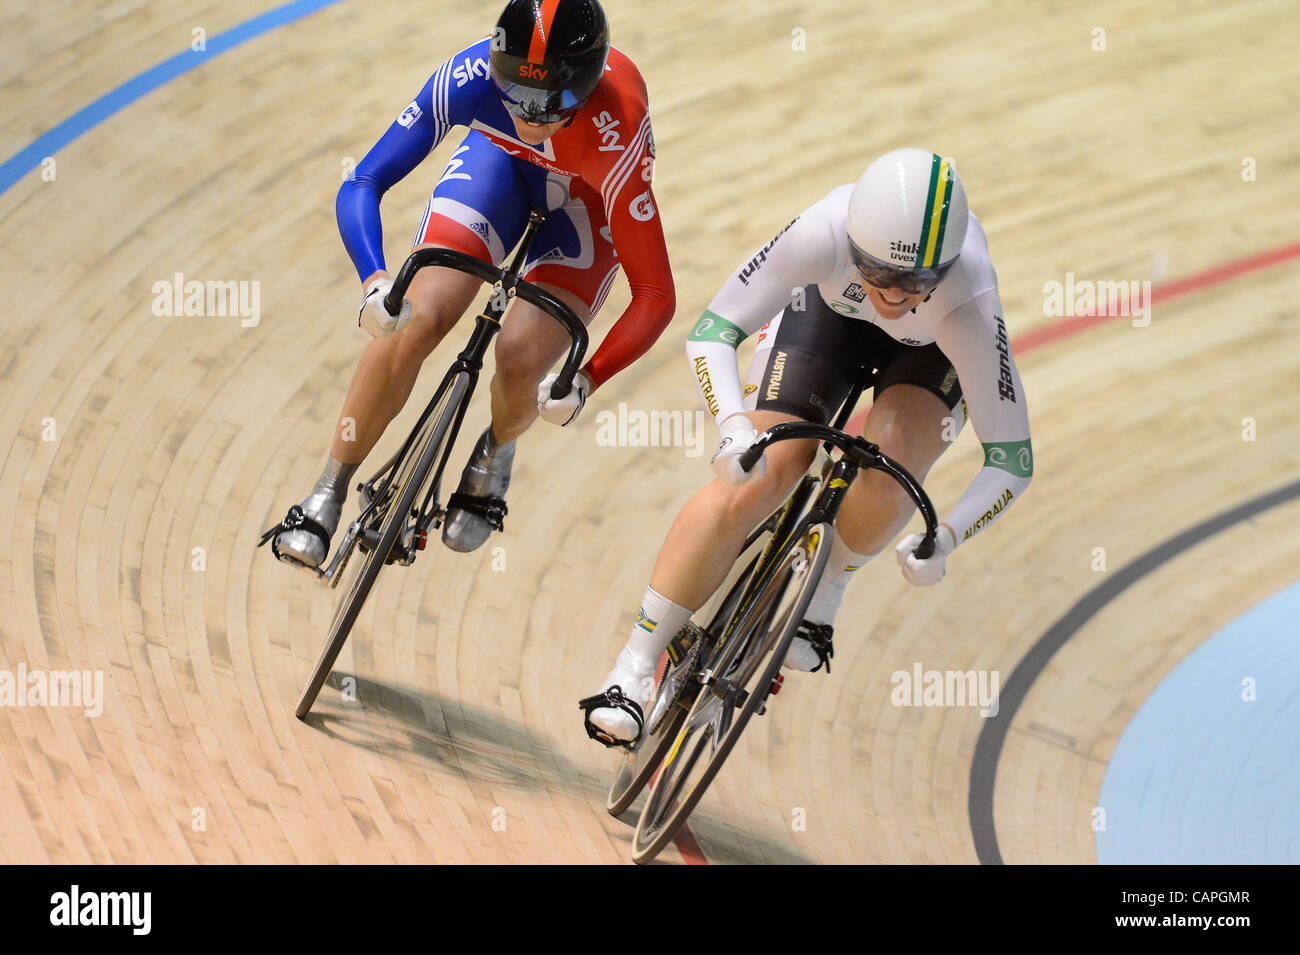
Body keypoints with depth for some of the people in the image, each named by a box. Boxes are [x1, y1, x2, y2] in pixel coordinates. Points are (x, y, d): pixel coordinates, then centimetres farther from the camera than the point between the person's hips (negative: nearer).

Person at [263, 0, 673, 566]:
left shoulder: (616, 142, -42)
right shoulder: (469, 79, -37)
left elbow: (654, 296, -34)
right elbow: (361, 186, -32)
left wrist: (587, 379, -42)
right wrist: (376, 282, -49)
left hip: (590, 199, -2)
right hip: (502, 159, 2)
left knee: (520, 359, -20)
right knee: (418, 320, -17)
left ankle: (497, 451, 19)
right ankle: (325, 500, -2)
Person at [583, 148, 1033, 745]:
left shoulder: (967, 303, -42)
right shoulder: (825, 232, -42)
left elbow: (1012, 459, -34)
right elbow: (711, 331, -33)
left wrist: (945, 538, -48)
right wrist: (733, 424, -51)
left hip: (931, 351, 0)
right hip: (828, 306, 1)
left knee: (893, 455, -31)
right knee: (756, 478, -17)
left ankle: (827, 590, -1)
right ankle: (634, 670, -9)